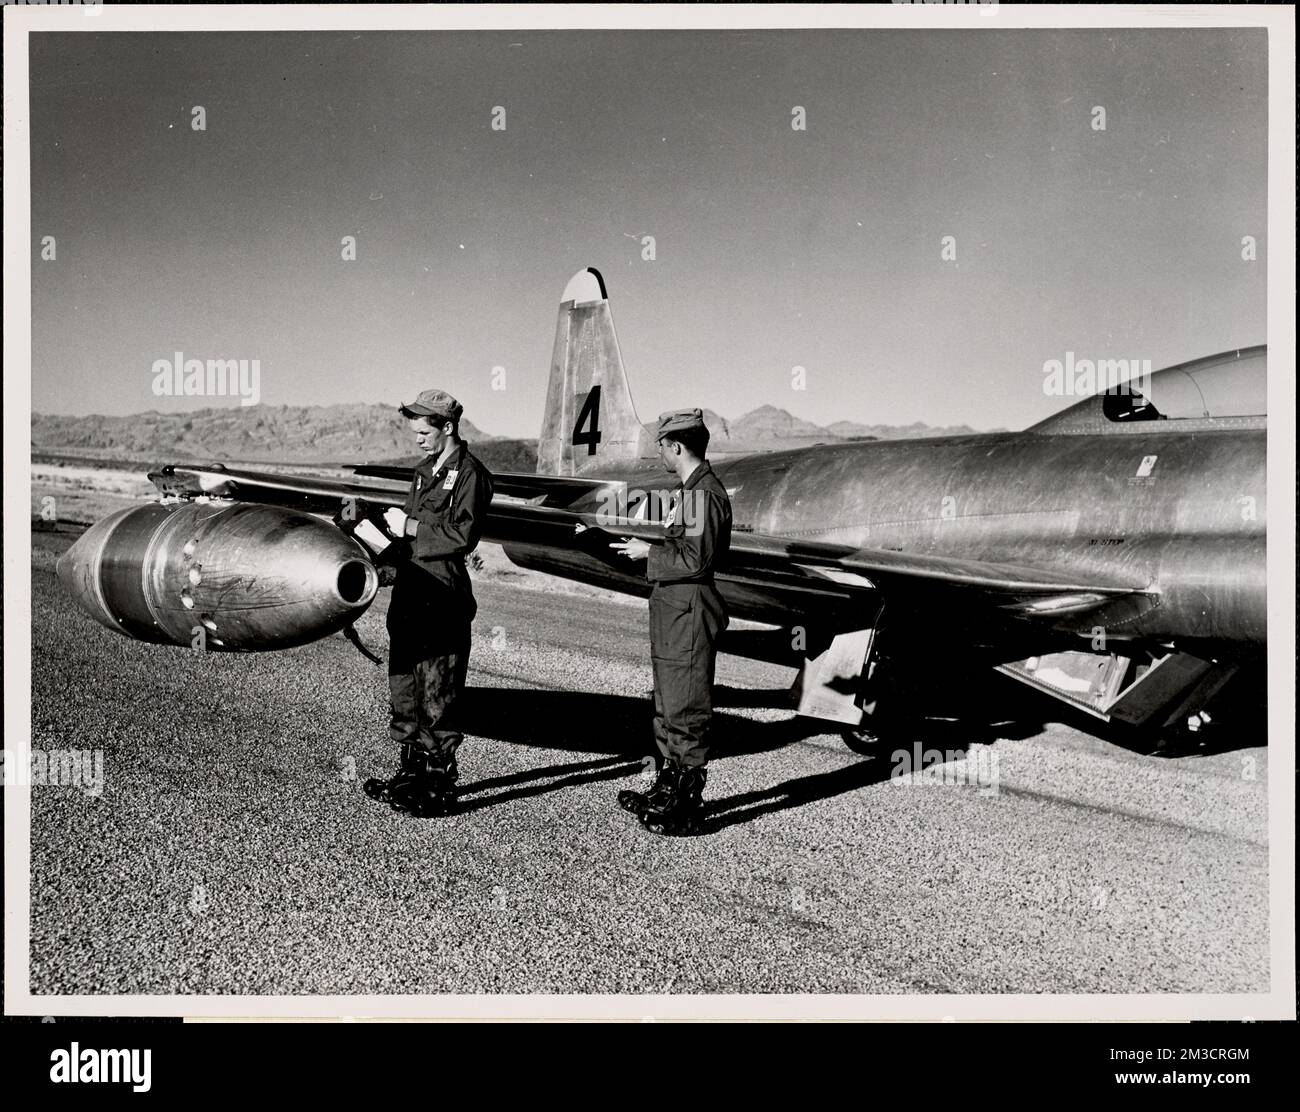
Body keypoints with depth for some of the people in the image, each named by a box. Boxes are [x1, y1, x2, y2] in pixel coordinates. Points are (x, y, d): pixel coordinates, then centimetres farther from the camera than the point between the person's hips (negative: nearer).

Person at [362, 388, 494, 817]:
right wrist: (394, 535, 5)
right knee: (404, 688, 14)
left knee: (437, 697, -5)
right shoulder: (424, 471, 18)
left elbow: (463, 535, -18)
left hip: (443, 600, -9)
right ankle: (411, 772, 25)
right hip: (410, 593, 9)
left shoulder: (470, 474, -9)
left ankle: (441, 785, 2)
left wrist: (410, 528, -14)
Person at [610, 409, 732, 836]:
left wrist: (649, 553, -13)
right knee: (668, 707, 19)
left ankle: (688, 809, 5)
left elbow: (696, 560, -23)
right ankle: (668, 789, 31)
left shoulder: (703, 494, -18)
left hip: (689, 612, -11)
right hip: (673, 609, 11)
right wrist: (649, 549, 13)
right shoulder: (690, 489, 14)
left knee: (686, 712, -3)